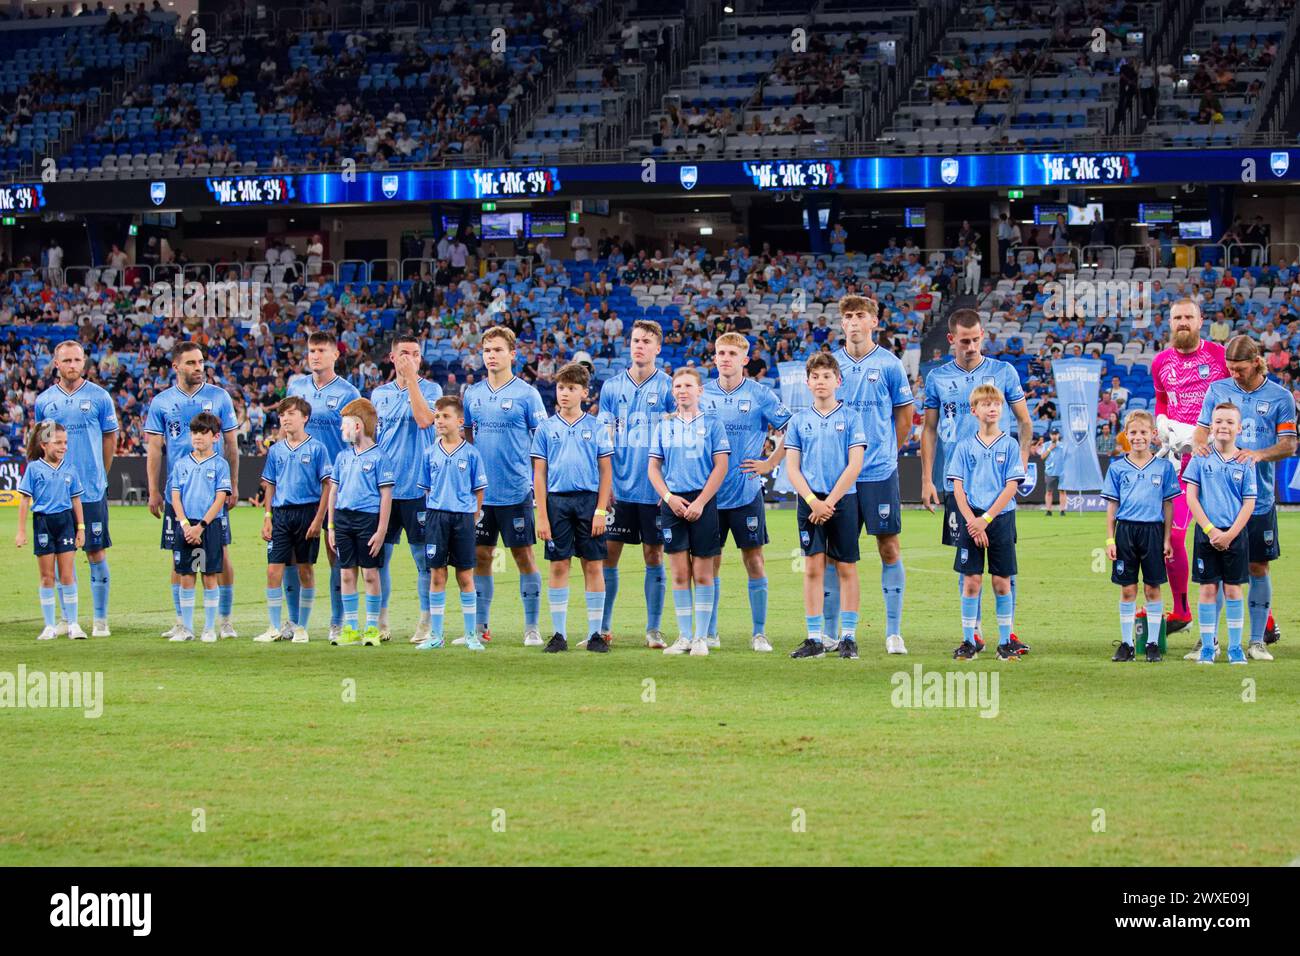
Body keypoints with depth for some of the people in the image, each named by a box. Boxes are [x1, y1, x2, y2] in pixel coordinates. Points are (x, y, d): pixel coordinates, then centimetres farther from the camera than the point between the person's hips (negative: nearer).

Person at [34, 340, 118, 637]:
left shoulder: (99, 397, 0)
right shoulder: (44, 400, 7)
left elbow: (111, 438, 6)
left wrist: (99, 476, 6)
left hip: (91, 490, -2)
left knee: (97, 553, -1)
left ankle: (100, 619, 4)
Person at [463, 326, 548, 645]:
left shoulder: (526, 394, -4)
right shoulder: (472, 394, 9)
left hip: (516, 492, -4)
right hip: (480, 491, 4)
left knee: (523, 555, 0)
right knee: (481, 556, 7)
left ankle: (532, 627, 6)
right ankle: (480, 626, 14)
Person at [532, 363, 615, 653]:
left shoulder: (596, 427, 5)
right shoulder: (546, 428, 6)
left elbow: (606, 472, 5)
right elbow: (539, 474, 5)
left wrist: (600, 511, -4)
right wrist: (542, 515, -2)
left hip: (589, 500, 0)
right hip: (557, 501, 0)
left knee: (594, 566, 0)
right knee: (559, 567, 2)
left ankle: (595, 634, 6)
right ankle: (559, 634, 7)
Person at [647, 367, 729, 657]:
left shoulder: (711, 424, 2)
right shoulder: (665, 426, 10)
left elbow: (721, 466, -3)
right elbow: (653, 468, 11)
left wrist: (700, 502, -10)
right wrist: (669, 497, -5)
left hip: (703, 502, -2)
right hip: (673, 502, 2)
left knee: (702, 573, -1)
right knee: (680, 573, 2)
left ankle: (701, 637, 3)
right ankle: (684, 636, 8)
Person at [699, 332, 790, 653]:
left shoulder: (760, 395, -2)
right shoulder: (701, 394, 5)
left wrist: (771, 462, -4)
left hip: (746, 492, -2)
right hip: (709, 491, 2)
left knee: (754, 559, -1)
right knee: (710, 561, 5)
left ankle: (759, 633, 5)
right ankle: (709, 632, 13)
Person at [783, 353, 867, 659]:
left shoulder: (851, 417, 1)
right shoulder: (799, 421, 8)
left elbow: (855, 465, -5)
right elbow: (792, 467, 5)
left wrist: (829, 502, -11)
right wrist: (813, 501, -9)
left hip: (843, 499, -2)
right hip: (810, 501, 2)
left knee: (846, 568, 2)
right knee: (813, 568, 0)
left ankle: (848, 637, 7)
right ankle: (815, 638, 3)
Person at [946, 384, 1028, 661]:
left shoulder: (1009, 445, 2)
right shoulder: (965, 447, 5)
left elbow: (1011, 487, -4)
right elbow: (958, 488, 2)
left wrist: (986, 519, -12)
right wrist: (971, 520, -11)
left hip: (1001, 518, -1)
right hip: (972, 519, 1)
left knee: (1002, 582, 2)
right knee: (971, 581, -2)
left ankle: (1006, 642, 9)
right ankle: (969, 642, 5)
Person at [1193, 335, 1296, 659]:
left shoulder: (1280, 397, 1)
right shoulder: (1218, 390, 6)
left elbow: (1288, 445, -1)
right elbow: (1201, 430, 7)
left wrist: (1260, 454, -20)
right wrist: (1198, 445, -17)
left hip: (1259, 496, -1)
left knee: (1258, 567, 3)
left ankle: (1258, 641, 11)